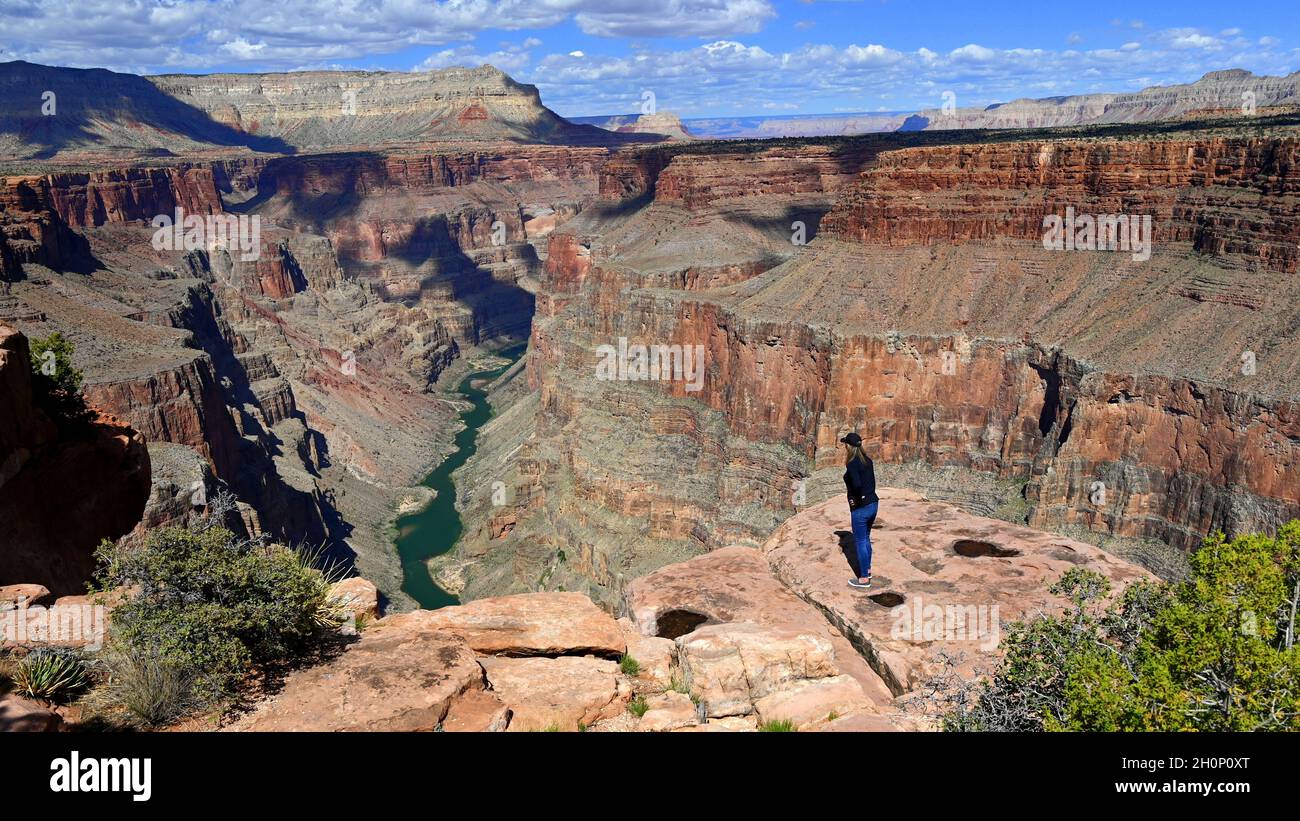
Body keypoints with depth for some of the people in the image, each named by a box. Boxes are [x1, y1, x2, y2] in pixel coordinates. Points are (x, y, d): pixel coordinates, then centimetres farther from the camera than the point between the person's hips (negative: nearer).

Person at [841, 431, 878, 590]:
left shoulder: (852, 465, -19)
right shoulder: (867, 460, 5)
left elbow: (857, 484, -33)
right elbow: (871, 482, 10)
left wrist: (857, 500, -17)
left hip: (860, 508, -8)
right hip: (873, 504, 8)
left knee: (860, 542, 4)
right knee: (866, 538, 24)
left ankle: (864, 579, 12)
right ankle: (867, 569, 38)